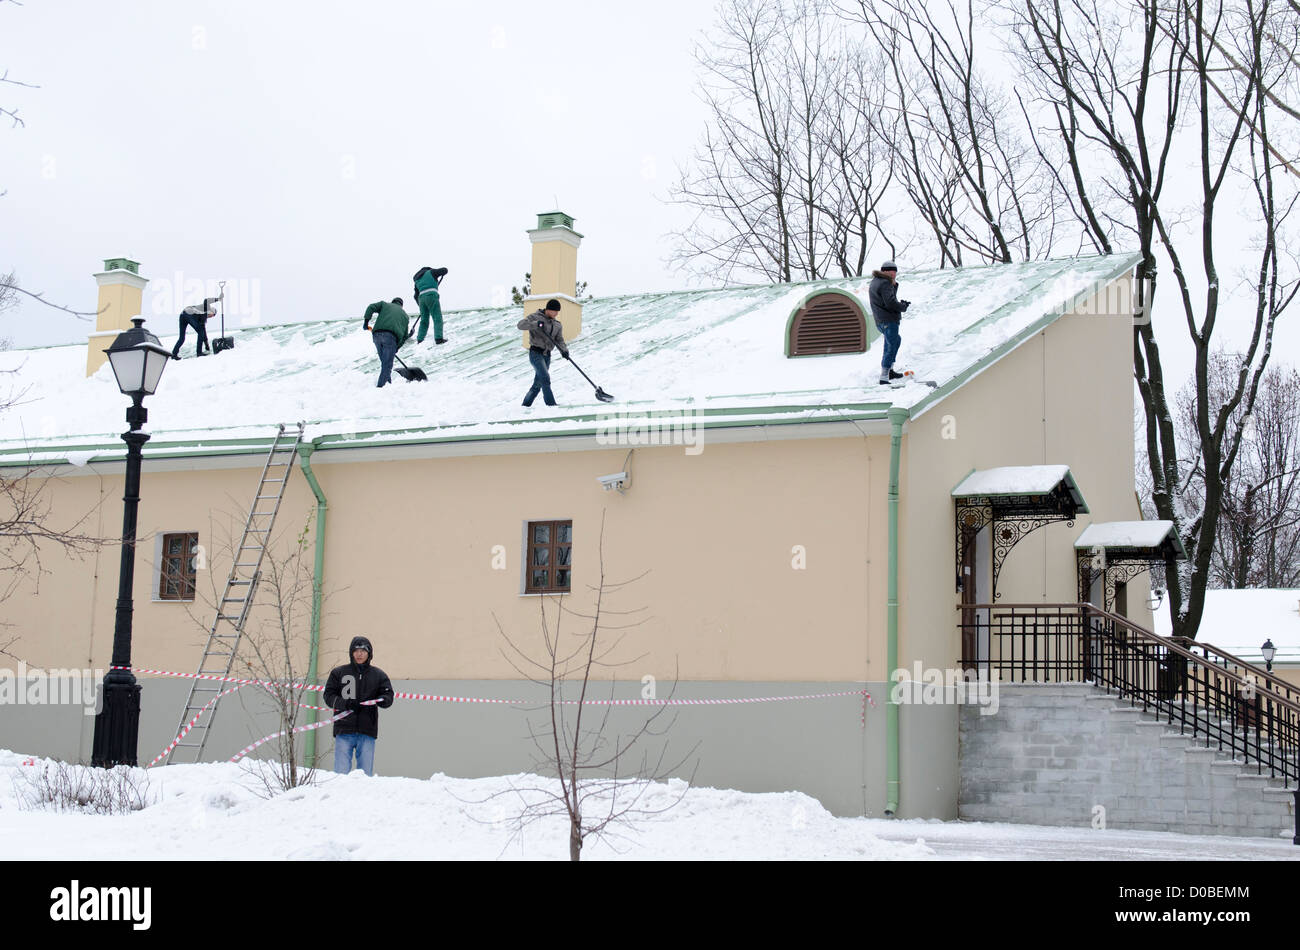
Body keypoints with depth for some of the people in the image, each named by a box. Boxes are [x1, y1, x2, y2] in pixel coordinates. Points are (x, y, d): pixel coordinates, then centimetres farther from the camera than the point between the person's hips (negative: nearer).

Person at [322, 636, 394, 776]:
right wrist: (345, 703, -13)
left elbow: (388, 695, 9)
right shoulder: (338, 672, 9)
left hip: (367, 731, 1)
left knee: (366, 772, 3)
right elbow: (329, 696, 5)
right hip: (344, 729, -1)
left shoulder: (378, 675, 11)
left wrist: (382, 700, -15)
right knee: (341, 771, -4)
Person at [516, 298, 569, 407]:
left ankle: (525, 405, 18)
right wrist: (535, 324, -28)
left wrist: (564, 350, -17)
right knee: (545, 378, -20)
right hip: (535, 353, -6)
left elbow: (559, 341, 4)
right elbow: (520, 325, -13)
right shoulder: (535, 317, -2)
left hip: (547, 356, 6)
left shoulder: (557, 325, 14)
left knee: (538, 384, 6)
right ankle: (551, 405, -24)